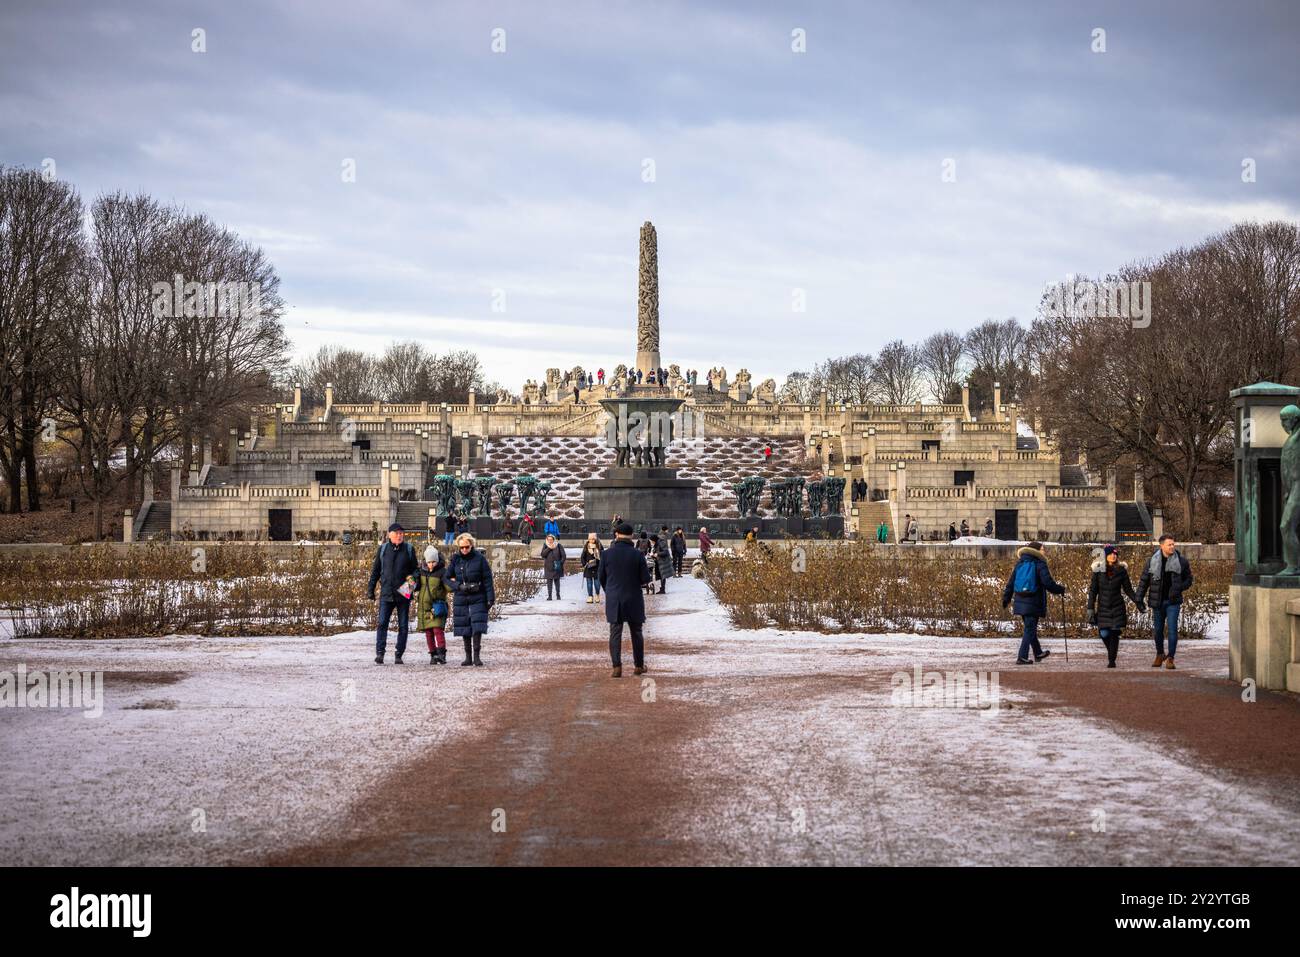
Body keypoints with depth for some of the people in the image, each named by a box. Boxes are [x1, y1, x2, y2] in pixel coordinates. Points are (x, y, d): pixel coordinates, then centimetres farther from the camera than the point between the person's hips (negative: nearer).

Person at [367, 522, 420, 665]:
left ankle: (399, 655, 12)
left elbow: (415, 568, 10)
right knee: (382, 623, -11)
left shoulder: (409, 549, 4)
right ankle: (380, 653, -12)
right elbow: (375, 570, 12)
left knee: (403, 626, 4)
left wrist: (413, 579, -10)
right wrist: (370, 589, 9)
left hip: (403, 594, 0)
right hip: (386, 593, 0)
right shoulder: (383, 549, 5)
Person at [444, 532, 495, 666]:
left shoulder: (480, 558, -4)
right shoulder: (456, 559, 4)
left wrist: (491, 598, -7)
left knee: (477, 627, -11)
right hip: (461, 598, 3)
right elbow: (446, 577, 6)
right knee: (464, 627, 5)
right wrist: (459, 586, -10)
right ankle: (468, 657, 13)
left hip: (477, 598, -3)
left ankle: (477, 655, -7)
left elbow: (487, 579, -4)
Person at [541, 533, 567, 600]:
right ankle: (549, 596, -2)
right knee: (549, 581, -3)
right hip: (548, 566, 1)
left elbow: (563, 556, 1)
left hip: (556, 567, -1)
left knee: (557, 581, 4)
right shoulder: (545, 546, 5)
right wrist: (549, 548, -15)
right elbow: (543, 554, -8)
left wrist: (561, 563, -8)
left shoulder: (558, 546, 1)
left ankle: (558, 595, 14)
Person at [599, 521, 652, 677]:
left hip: (613, 600, 0)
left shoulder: (607, 553, -5)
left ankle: (617, 666, -8)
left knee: (615, 633, 3)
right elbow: (646, 579, -8)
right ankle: (639, 665, 19)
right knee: (636, 632, 13)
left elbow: (601, 577, 4)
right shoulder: (637, 555, -9)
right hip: (633, 600, 0)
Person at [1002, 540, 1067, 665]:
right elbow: (1048, 583, -15)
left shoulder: (1019, 564, 11)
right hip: (1033, 603, -7)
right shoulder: (1039, 565, -10)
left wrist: (1006, 598, 20)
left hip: (1020, 602, 7)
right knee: (1030, 629, -1)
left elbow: (1010, 583, 14)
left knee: (1030, 628, 20)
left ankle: (1038, 653, 35)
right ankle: (1022, 657, -6)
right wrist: (1061, 589, 1)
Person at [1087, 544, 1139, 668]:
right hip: (1103, 607, 0)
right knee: (1104, 634, -5)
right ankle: (1111, 652, 26)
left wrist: (1137, 601, -9)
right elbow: (1093, 590, 2)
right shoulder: (1098, 570, -1)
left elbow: (1128, 589, 5)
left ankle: (1111, 660, 3)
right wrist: (1090, 608, -2)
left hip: (1117, 607, 0)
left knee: (1114, 633, -7)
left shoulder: (1121, 570, -1)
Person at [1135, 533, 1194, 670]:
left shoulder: (1181, 561, -3)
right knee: (1158, 630, 13)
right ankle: (1160, 655, 33)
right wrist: (1139, 600, 0)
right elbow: (1143, 581, 5)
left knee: (1172, 629, -11)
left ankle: (1170, 658, -4)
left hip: (1173, 601, -2)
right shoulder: (1153, 561, -1)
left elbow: (1188, 580, 8)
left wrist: (1179, 588, -12)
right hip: (1157, 601, 2)